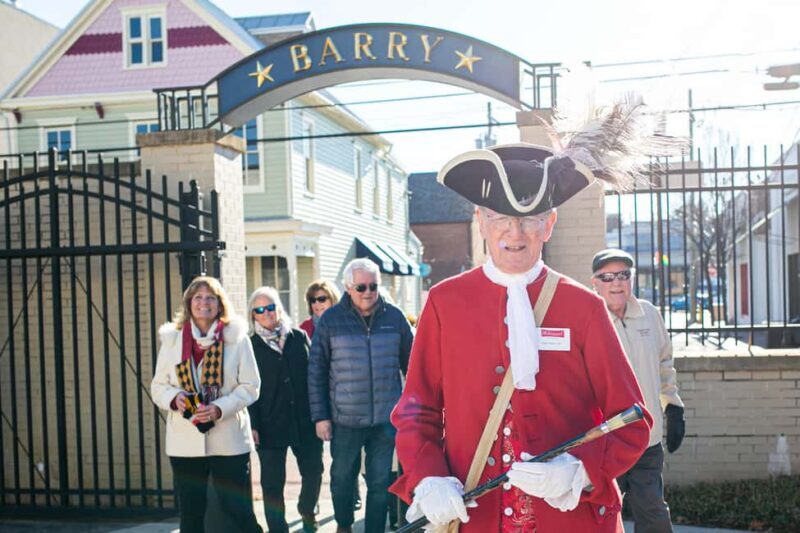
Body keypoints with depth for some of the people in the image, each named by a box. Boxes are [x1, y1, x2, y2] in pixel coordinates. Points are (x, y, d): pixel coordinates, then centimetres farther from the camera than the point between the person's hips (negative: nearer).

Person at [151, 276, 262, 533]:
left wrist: (219, 408, -17)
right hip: (185, 441, 2)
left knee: (239, 511, 1)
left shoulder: (237, 337, -2)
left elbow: (250, 385, -3)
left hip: (229, 439, -2)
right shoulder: (172, 339, 5)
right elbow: (158, 386, 9)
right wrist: (174, 398, -14)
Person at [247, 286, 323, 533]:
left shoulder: (299, 337, 7)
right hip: (270, 425, -2)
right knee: (272, 483, 3)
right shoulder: (251, 345, 1)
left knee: (313, 472, 9)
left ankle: (307, 510, 37)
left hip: (305, 421, 2)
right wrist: (252, 425, -8)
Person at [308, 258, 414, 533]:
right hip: (345, 418, 0)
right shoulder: (331, 320, -4)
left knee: (380, 482, 8)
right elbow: (316, 371, -1)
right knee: (342, 477, 15)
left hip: (386, 418, 1)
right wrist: (320, 416, -3)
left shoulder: (394, 317, 0)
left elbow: (410, 364, 8)